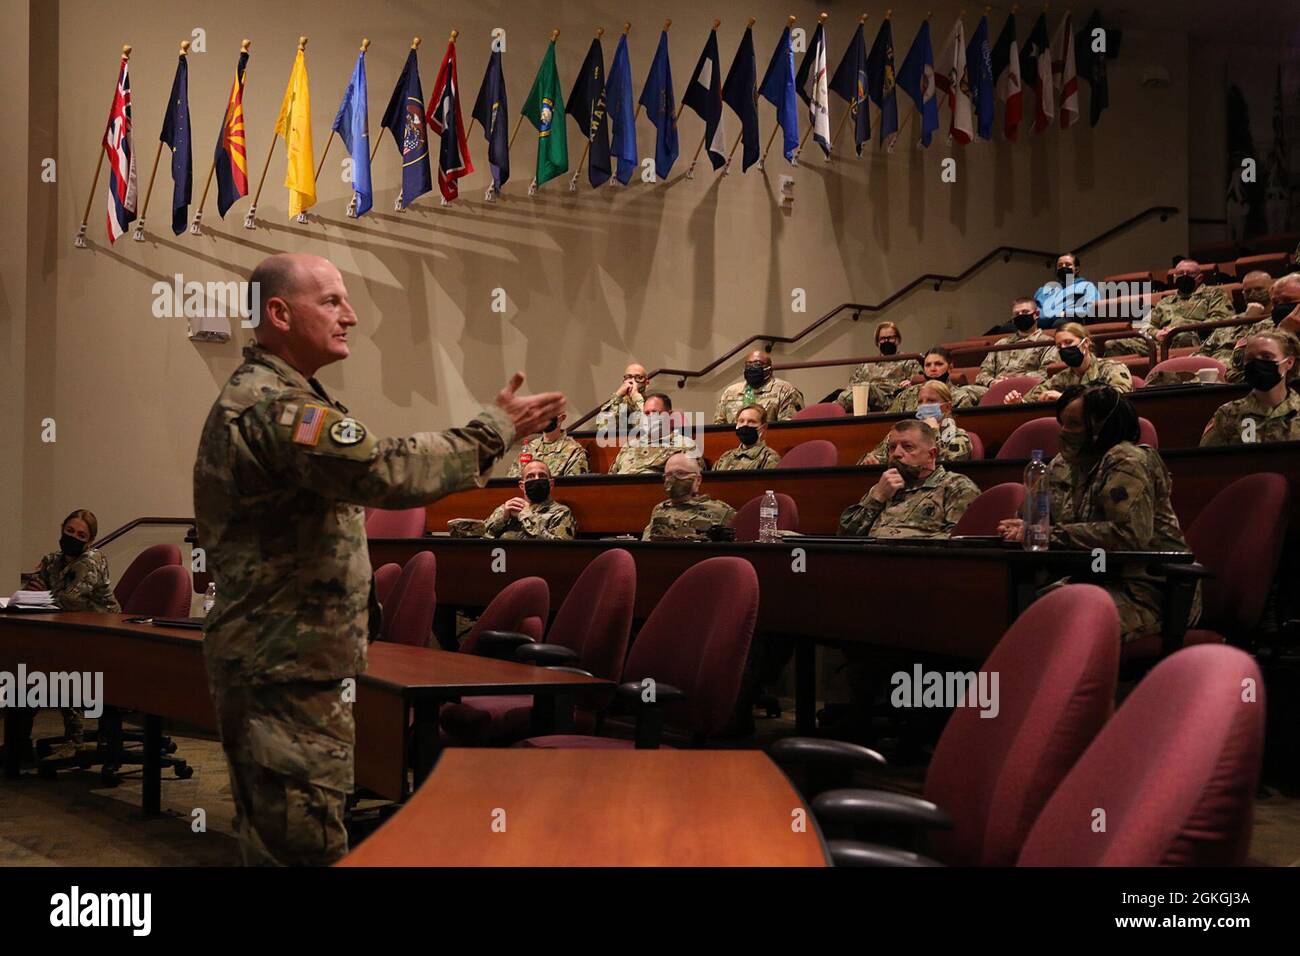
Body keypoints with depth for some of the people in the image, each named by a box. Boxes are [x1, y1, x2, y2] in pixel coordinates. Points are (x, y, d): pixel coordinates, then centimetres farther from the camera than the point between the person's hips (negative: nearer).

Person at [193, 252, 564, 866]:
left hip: (275, 659, 11)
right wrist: (495, 429, -21)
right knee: (306, 844, -4)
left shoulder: (254, 396, 18)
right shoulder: (273, 405, -19)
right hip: (288, 669, -11)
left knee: (273, 839, 19)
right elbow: (385, 470, -31)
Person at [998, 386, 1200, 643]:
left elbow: (1131, 534, -23)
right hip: (1099, 580, 7)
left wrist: (1054, 534, -21)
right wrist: (1029, 527, -6)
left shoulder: (1126, 462, -11)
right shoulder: (1061, 465, 14)